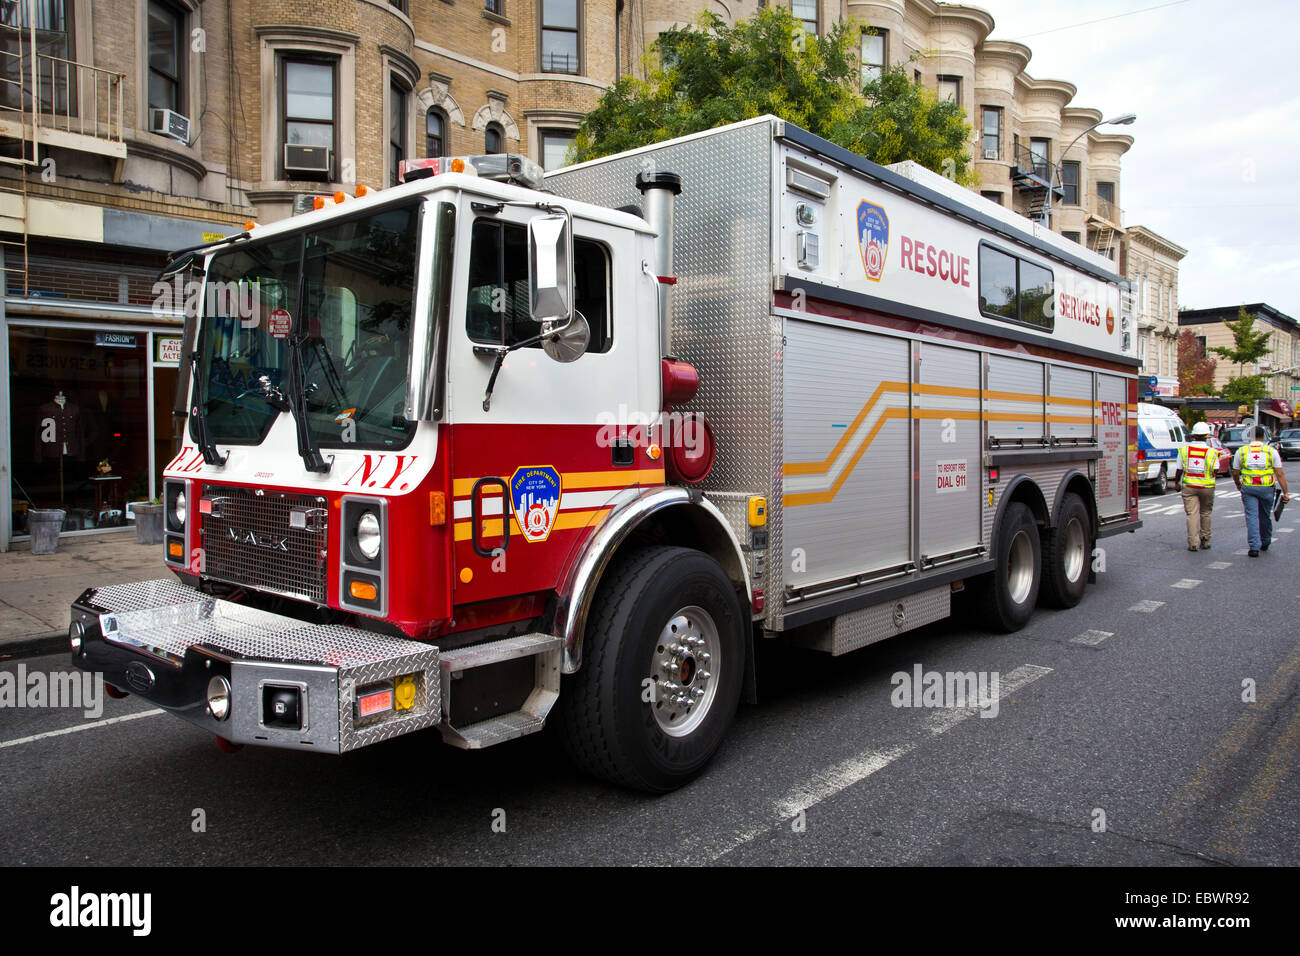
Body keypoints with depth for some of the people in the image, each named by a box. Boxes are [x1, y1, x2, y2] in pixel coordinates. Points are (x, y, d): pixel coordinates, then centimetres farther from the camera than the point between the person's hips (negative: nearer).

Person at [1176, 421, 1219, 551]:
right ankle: (1205, 541, 21)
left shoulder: (1184, 450, -1)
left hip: (1189, 487, 0)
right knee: (1205, 513, 15)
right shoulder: (1212, 452, -5)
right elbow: (1214, 471, -5)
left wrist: (1177, 482, 17)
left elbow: (1179, 470, 3)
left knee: (1192, 514, -1)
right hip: (1207, 487, 0)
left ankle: (1193, 543, -7)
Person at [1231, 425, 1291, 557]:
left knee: (1251, 516, 0)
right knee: (1265, 516, 17)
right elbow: (1280, 474, -3)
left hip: (1248, 488, -1)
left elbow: (1235, 473, 7)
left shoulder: (1241, 451, 1)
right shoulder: (1271, 451, 0)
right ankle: (1265, 543, 33)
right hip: (1266, 488, 1)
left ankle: (1254, 547, -8)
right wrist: (1286, 492, -1)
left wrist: (1238, 484, 26)